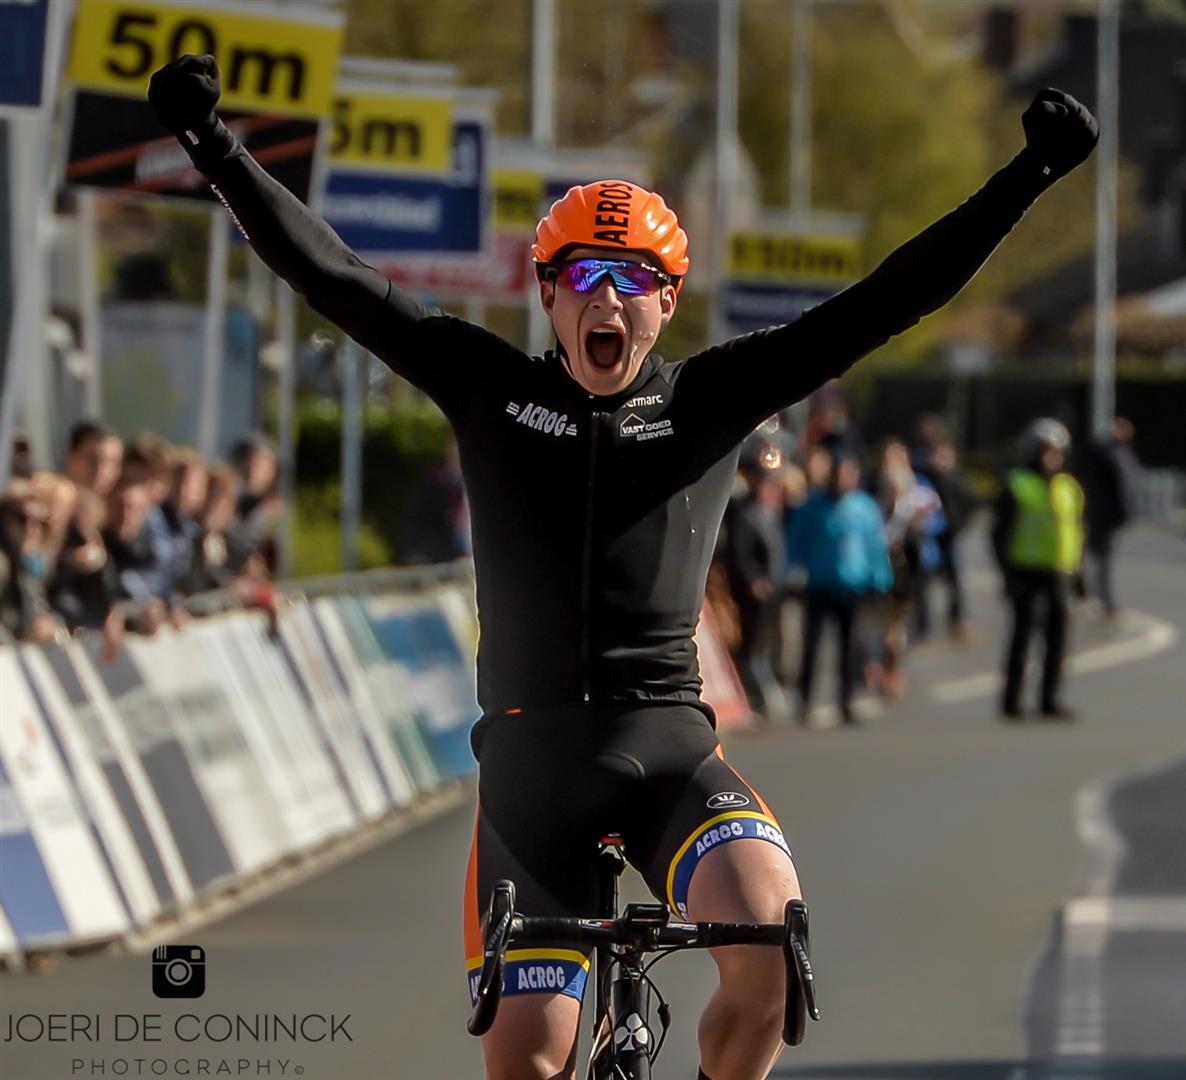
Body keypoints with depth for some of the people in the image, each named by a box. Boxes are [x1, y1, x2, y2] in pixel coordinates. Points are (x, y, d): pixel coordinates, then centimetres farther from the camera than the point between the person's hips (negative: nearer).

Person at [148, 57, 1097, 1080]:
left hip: (669, 747, 0)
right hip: (530, 753, 1)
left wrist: (1031, 175, -5)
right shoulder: (491, 390, 7)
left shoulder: (712, 399, 7)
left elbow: (885, 303, 2)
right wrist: (216, 149, -8)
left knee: (771, 948, -27)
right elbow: (334, 277, 2)